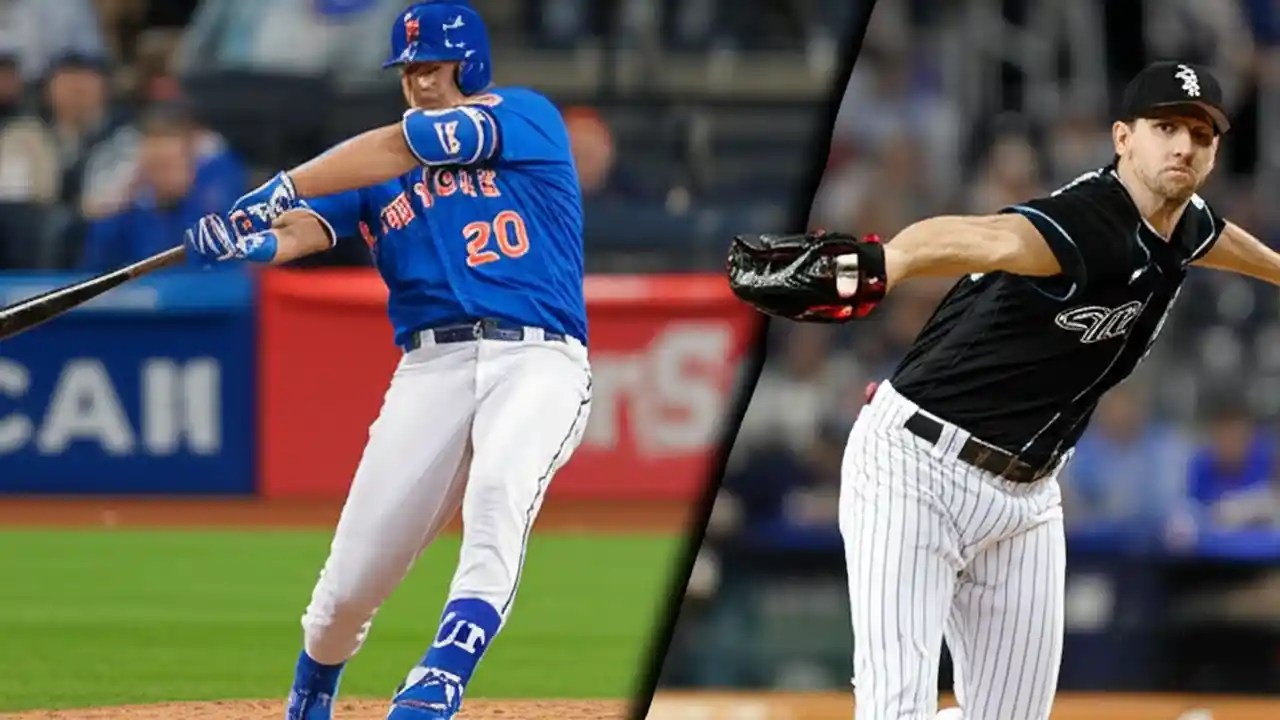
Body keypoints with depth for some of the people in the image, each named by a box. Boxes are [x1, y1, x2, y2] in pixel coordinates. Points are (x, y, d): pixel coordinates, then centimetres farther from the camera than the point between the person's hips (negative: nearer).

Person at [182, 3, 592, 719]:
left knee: (498, 499, -34)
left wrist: (278, 192, -16)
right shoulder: (370, 174, 18)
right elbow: (303, 229, -1)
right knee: (350, 583, 0)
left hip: (537, 360, -3)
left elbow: (404, 147, -9)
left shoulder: (530, 117, 4)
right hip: (431, 366, 4)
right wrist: (254, 236, -26)